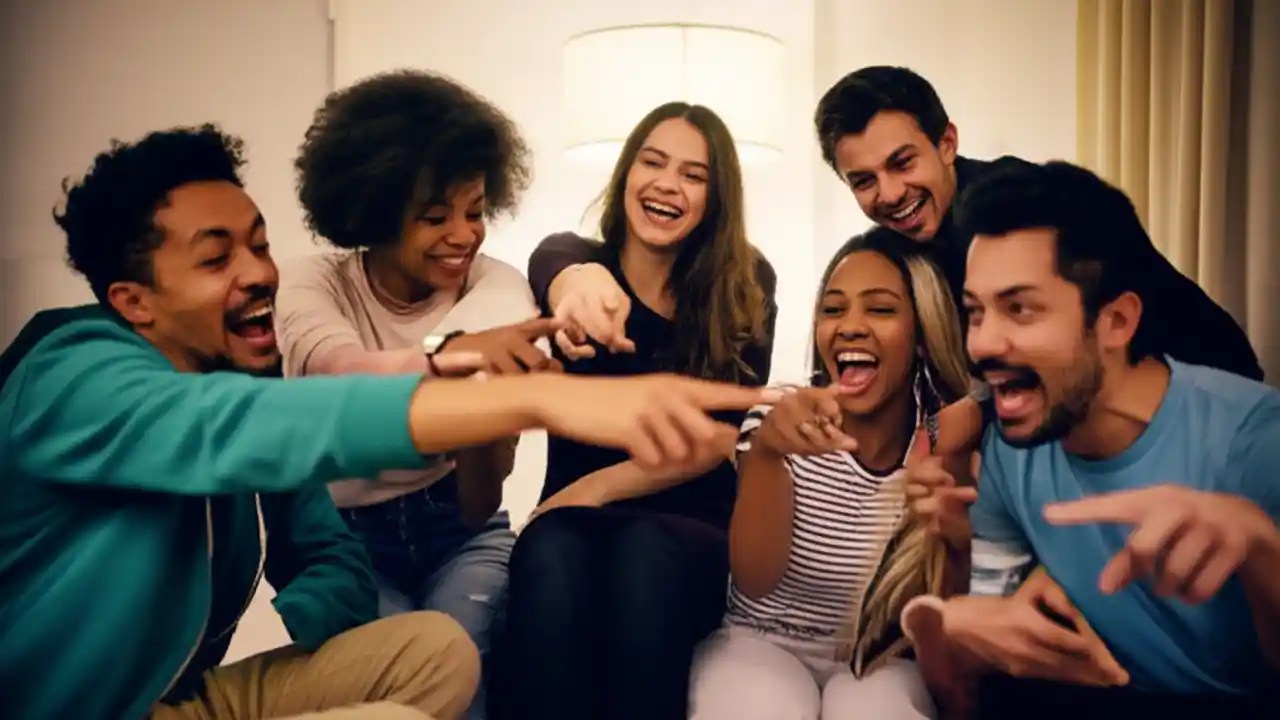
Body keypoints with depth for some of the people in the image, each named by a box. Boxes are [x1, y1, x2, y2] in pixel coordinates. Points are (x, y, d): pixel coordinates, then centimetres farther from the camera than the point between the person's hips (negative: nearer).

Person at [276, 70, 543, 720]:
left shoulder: (500, 288, -11)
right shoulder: (313, 285, -10)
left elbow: (478, 508, -15)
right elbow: (337, 376, -38)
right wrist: (449, 353, -57)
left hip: (458, 531, 1)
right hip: (347, 537, 0)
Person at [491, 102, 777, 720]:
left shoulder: (746, 284, 0)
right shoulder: (571, 253, 1)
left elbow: (717, 439, -6)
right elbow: (557, 278, -26)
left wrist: (597, 488, -14)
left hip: (694, 531, 0)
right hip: (575, 520, 1)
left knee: (646, 550, -35)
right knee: (551, 554, -34)